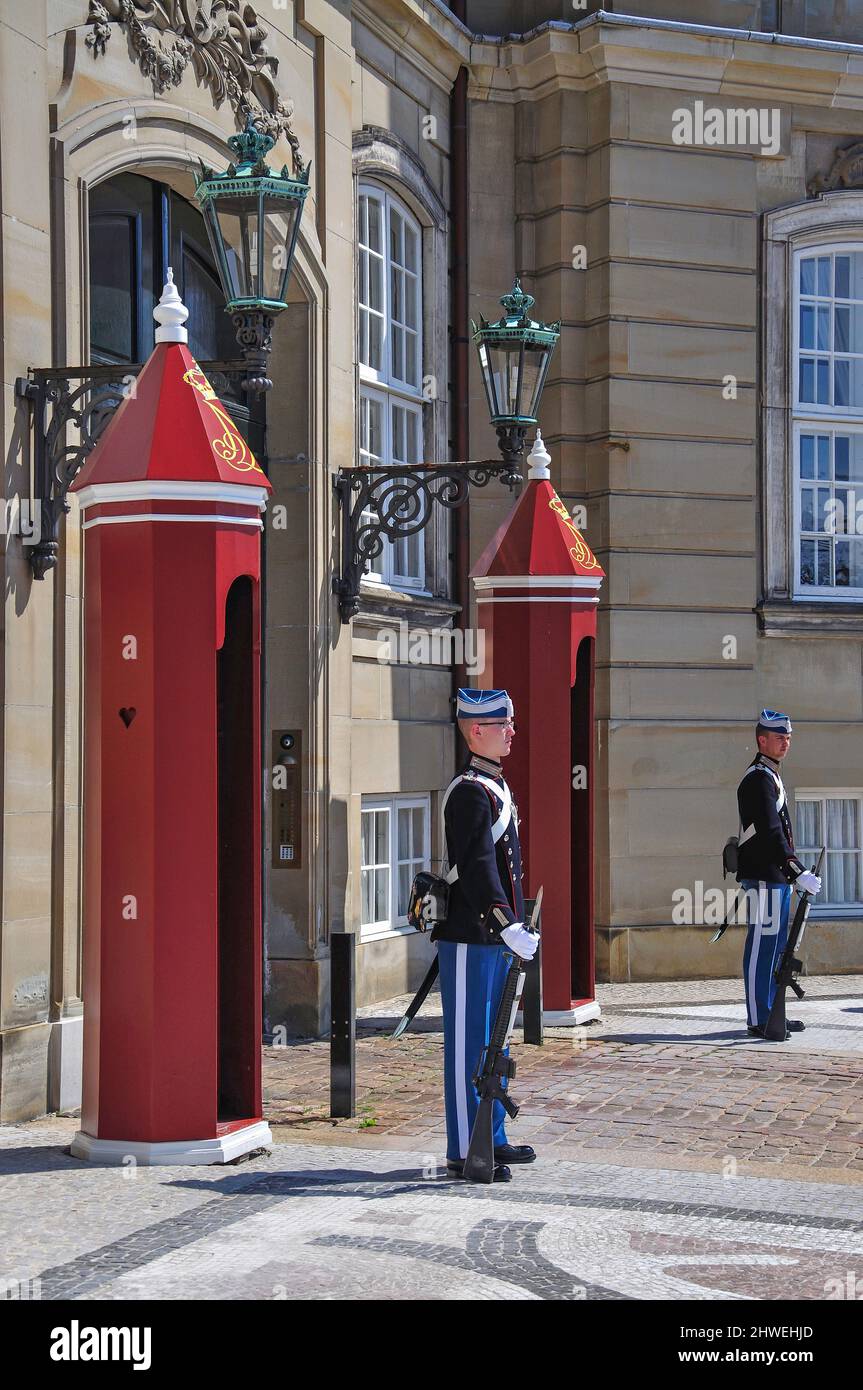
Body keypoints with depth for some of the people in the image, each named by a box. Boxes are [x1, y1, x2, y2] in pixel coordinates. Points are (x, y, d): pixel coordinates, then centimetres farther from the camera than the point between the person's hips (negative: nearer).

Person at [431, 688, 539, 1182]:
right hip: (471, 938, -10)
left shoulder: (496, 787, 16)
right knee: (469, 1046, -4)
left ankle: (492, 1138, 26)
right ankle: (465, 1152, 1)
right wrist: (508, 926, -33)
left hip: (495, 938, 10)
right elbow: (476, 868, -26)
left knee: (493, 1043, 17)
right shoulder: (470, 791, -16)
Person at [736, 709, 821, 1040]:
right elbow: (770, 833, -22)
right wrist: (799, 872, -25)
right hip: (764, 877, -11)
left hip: (775, 877, 11)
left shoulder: (769, 776, 20)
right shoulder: (759, 778, -13)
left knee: (776, 947, 13)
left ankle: (771, 1014, 19)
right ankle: (759, 1020, -6)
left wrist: (793, 872, 22)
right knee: (762, 946, -8)